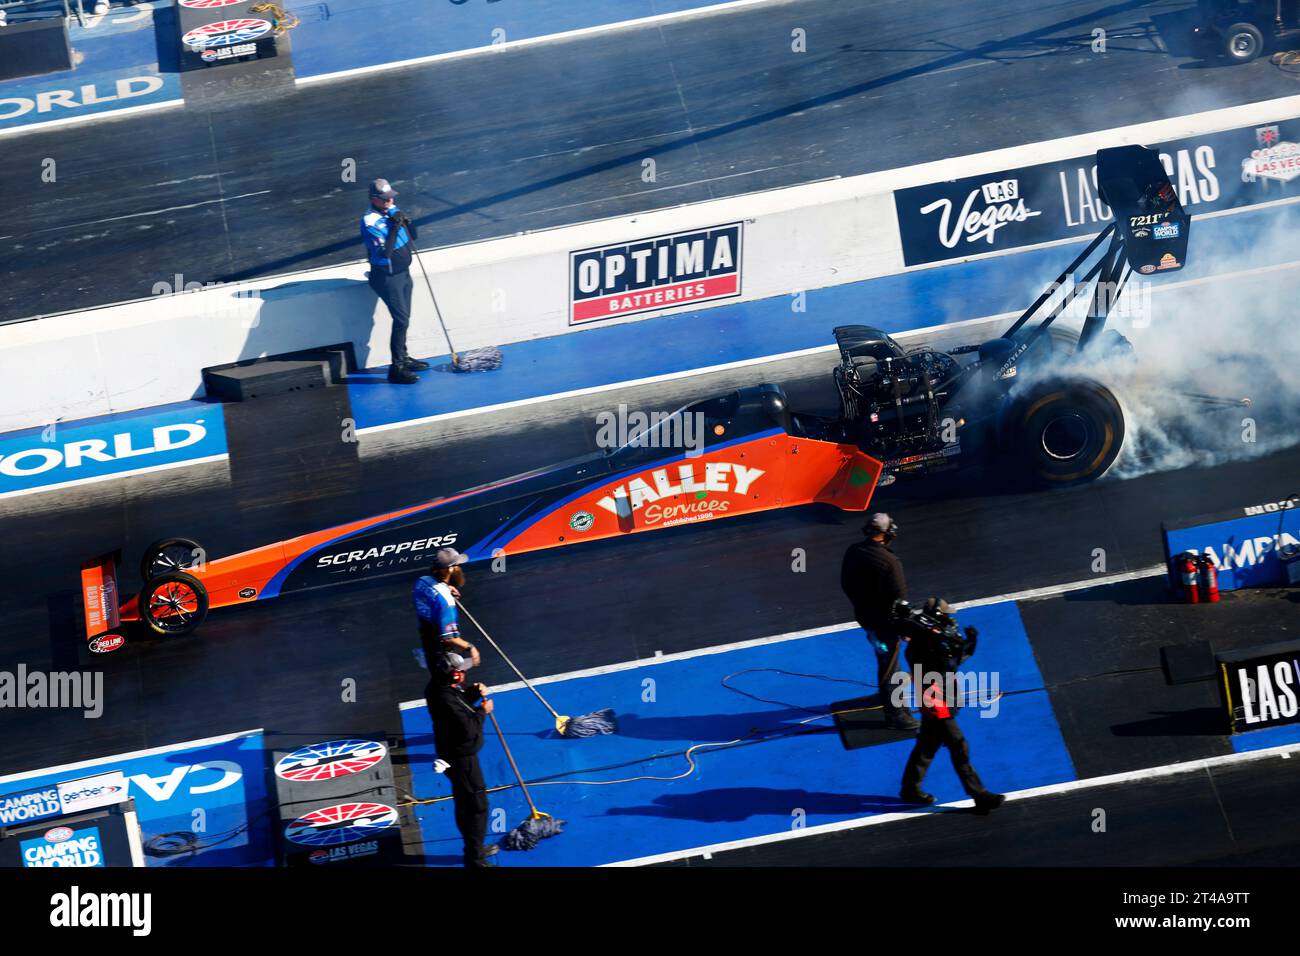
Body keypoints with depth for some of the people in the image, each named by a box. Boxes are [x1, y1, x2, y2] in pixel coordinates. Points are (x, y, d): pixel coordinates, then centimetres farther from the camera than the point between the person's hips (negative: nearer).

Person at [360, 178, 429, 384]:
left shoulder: (393, 211, 3)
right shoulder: (370, 222, -22)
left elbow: (414, 236, 8)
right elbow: (384, 253, -29)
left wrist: (406, 221, -11)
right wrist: (394, 228, -31)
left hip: (403, 272, 8)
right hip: (387, 277, -8)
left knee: (403, 318, 18)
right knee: (401, 319, -11)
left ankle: (403, 358, 33)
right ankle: (396, 369, -7)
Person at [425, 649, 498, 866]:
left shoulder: (441, 687, -2)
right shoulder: (444, 699, -32)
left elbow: (461, 703, 15)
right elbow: (467, 729, -31)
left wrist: (474, 692, -4)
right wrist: (482, 711, -16)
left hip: (460, 754, 10)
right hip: (460, 759, -10)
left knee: (465, 804, 23)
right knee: (476, 805, 0)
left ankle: (475, 847, 40)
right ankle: (474, 857, 10)